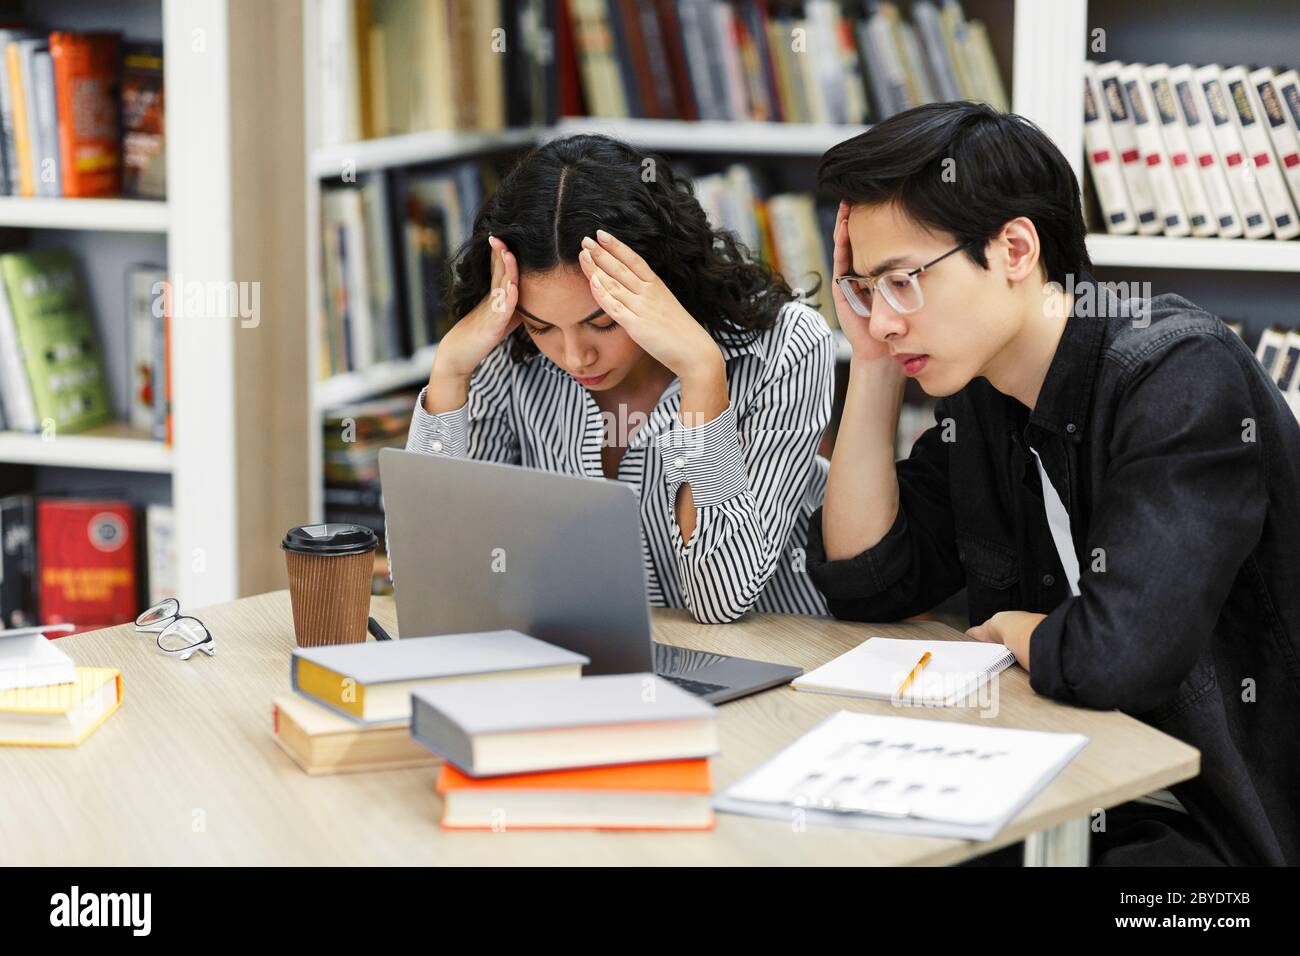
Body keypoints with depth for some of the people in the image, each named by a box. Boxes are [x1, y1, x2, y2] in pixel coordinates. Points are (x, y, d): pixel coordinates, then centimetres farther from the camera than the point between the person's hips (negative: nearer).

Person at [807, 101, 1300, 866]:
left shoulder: (1185, 379, -22)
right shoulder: (981, 395, 5)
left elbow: (1115, 654, -32)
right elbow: (865, 583, 7)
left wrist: (1013, 629, -8)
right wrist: (874, 367, 0)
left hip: (1216, 823, -7)